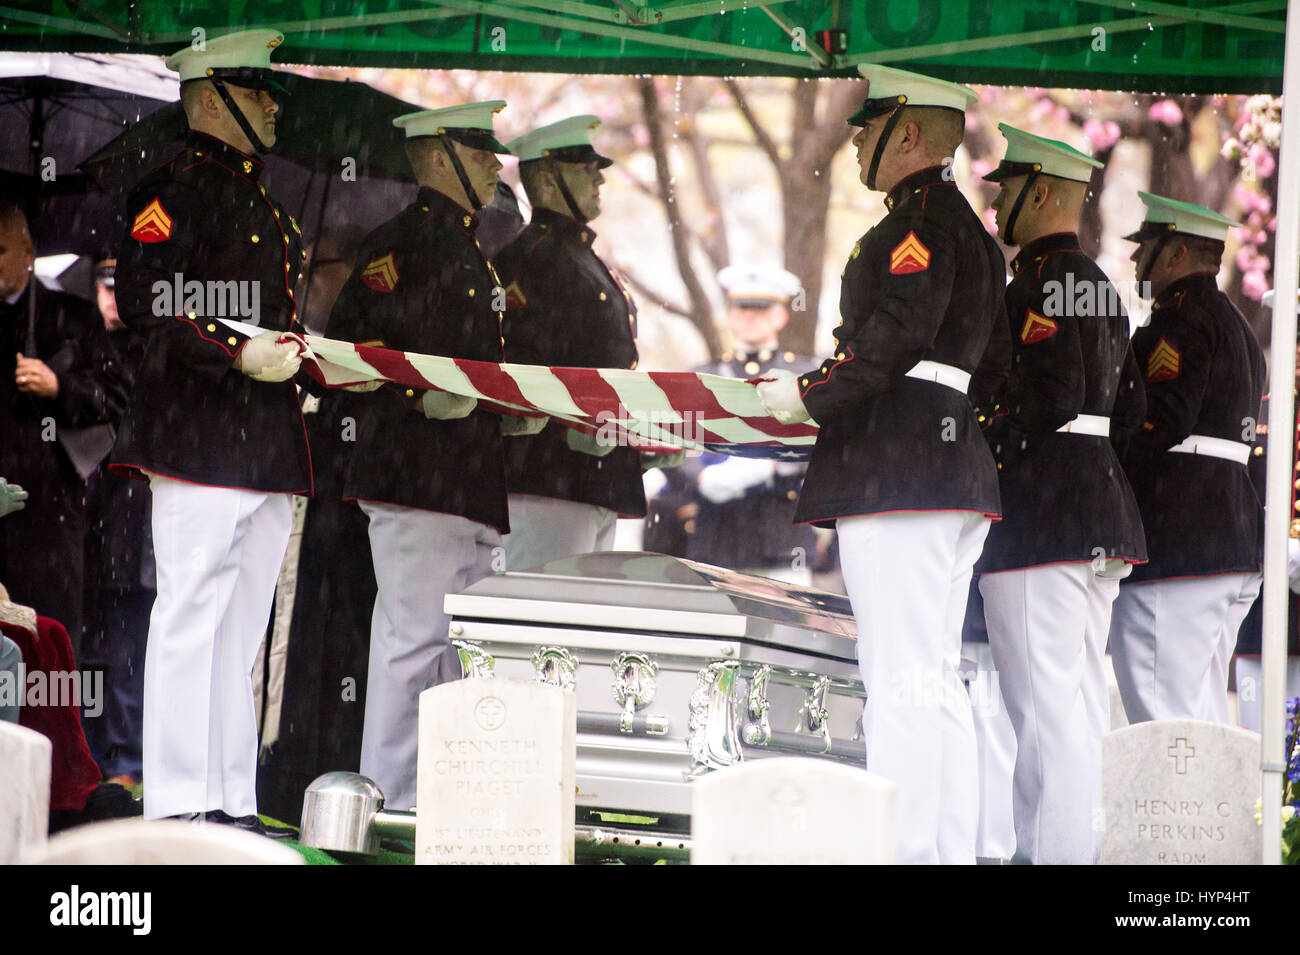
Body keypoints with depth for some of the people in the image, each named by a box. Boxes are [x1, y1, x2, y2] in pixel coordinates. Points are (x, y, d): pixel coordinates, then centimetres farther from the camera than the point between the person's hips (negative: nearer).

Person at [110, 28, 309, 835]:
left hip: (268, 444, 9)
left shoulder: (264, 204, 22)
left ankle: (232, 802, 13)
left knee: (242, 627, 10)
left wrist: (305, 355, 13)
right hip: (200, 433, -9)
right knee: (191, 614, -8)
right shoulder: (177, 188, -6)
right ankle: (177, 805, -7)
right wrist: (239, 354, -21)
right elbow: (142, 300, -17)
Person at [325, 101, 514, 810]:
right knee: (414, 635, -10)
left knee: (460, 642, 10)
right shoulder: (403, 240, -7)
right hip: (418, 475, -10)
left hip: (472, 481, 10)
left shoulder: (468, 249, 23)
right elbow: (349, 349, -14)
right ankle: (389, 800, -8)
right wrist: (417, 396, -23)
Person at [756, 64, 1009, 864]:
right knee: (937, 680, 11)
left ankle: (906, 849, -12)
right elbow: (991, 367, 21)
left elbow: (891, 343, -21)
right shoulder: (969, 229, 19)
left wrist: (808, 396, -8)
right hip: (958, 468, 10)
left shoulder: (919, 225, -12)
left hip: (896, 470, -10)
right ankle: (954, 849, 12)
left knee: (901, 680, -10)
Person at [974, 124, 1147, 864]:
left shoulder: (1038, 282, -12)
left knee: (1044, 700, -10)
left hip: (1040, 513, -10)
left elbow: (1055, 394, -22)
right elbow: (1130, 407, 19)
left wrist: (985, 443, -13)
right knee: (1082, 695, 12)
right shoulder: (1102, 287, 17)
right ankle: (1087, 845, 14)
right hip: (1101, 501, 10)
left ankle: (1055, 850, -13)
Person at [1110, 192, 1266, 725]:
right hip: (1236, 540, 10)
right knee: (1204, 717, 11)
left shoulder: (1181, 318, -7)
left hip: (1175, 546, -10)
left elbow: (1160, 422, -18)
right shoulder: (1237, 326, 23)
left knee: (1160, 719, -12)